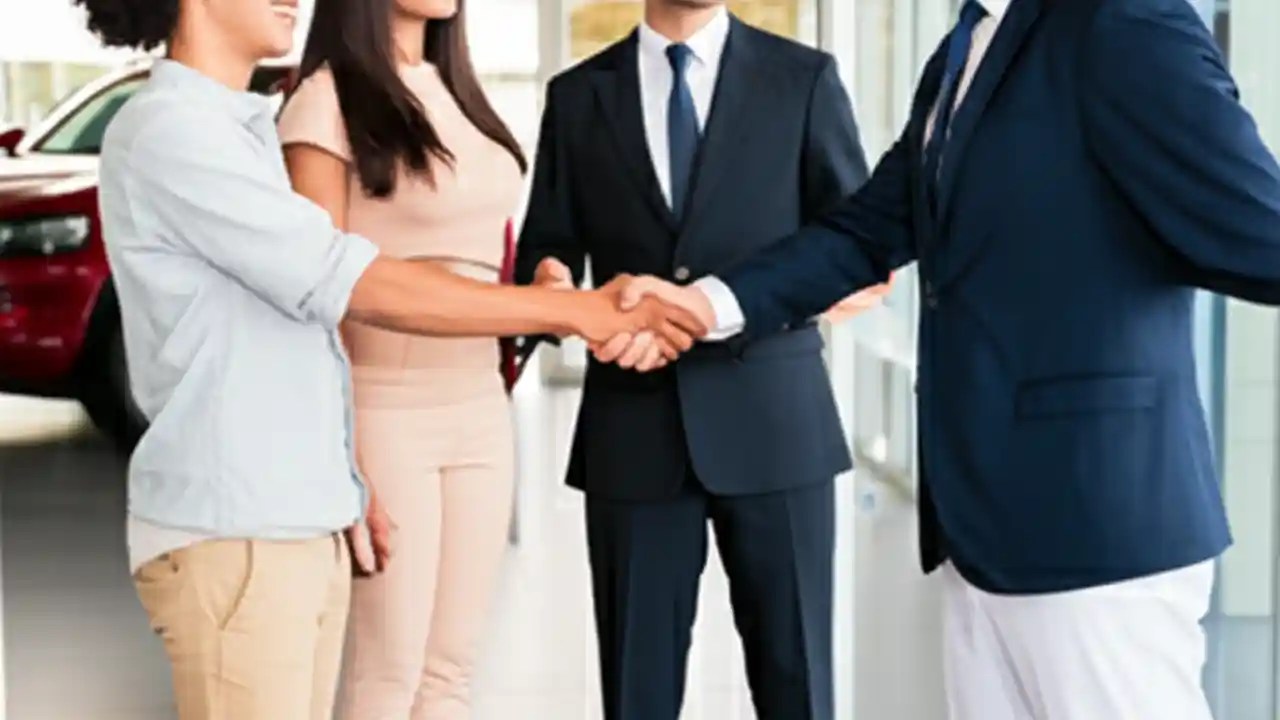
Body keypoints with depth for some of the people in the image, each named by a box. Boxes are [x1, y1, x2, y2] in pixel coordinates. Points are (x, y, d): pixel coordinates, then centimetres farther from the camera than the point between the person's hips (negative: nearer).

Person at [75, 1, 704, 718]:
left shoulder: (239, 129, 16)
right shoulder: (165, 131, -13)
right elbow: (359, 286, -18)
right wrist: (576, 310, -15)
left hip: (300, 525, 9)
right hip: (230, 535, -9)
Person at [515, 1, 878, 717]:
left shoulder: (804, 77, 4)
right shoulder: (578, 94, 8)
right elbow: (545, 251, 9)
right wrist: (551, 280, -16)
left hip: (773, 419, -1)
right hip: (632, 429, 1)